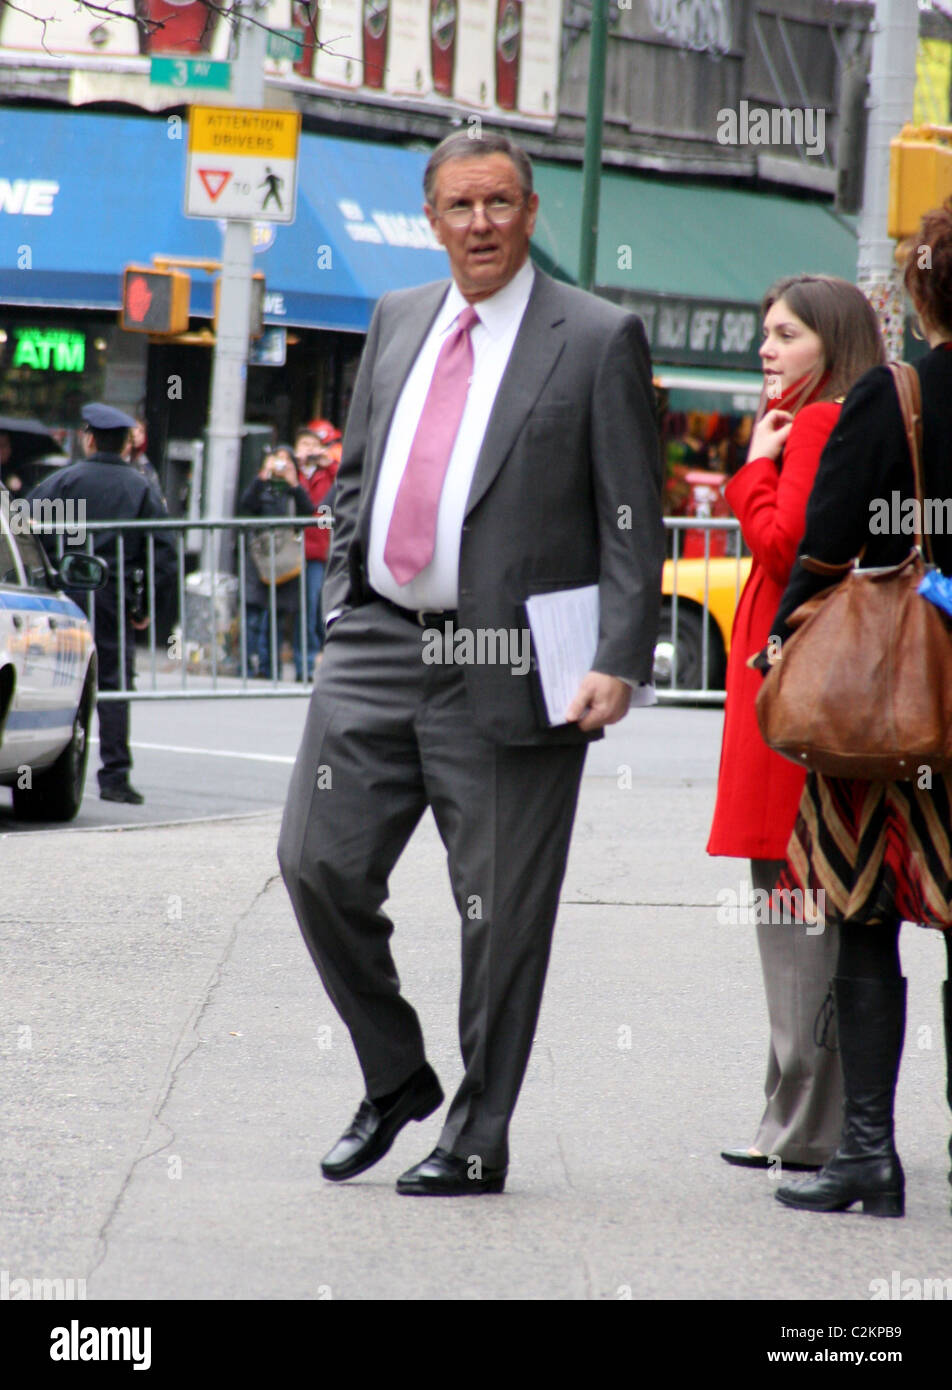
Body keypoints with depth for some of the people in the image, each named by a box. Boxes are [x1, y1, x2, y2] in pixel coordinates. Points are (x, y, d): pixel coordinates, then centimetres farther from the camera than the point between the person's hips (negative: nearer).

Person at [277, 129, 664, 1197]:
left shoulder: (598, 340, -3)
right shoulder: (395, 322, 13)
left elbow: (633, 521, -5)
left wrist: (618, 663, -14)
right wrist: (344, 602, 11)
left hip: (511, 668, -5)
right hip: (375, 653, 5)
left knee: (500, 916, 1)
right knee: (319, 865, 1)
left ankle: (477, 1142, 12)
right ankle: (396, 1080, 21)